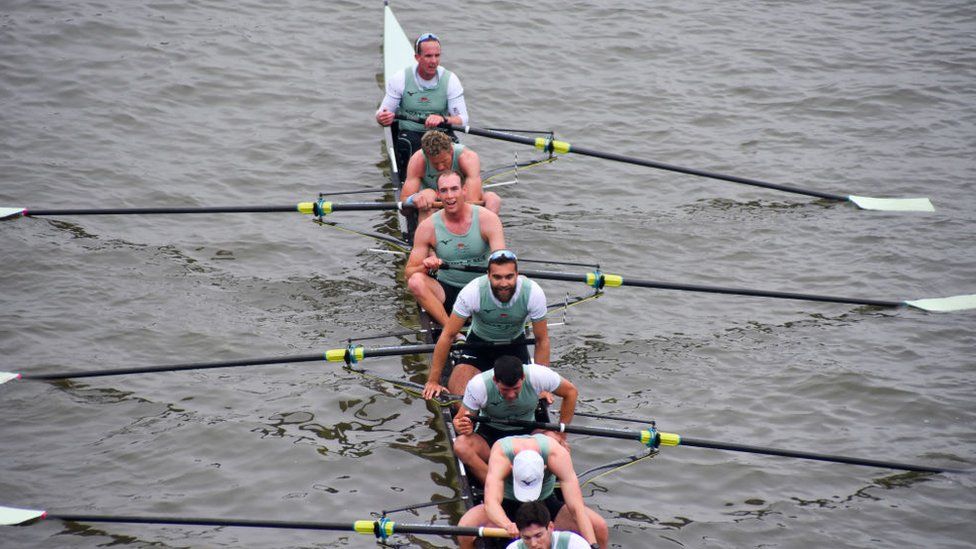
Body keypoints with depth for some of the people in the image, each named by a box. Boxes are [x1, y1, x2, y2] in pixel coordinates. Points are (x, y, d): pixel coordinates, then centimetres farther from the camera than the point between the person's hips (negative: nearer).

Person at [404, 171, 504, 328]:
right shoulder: (428, 227, -5)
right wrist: (425, 266, -27)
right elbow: (408, 273, -3)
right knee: (416, 281, -30)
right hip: (446, 293, 1)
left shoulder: (487, 219, -8)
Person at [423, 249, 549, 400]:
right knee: (458, 394, -23)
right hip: (479, 342, -1)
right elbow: (448, 335, -21)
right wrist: (433, 381, -19)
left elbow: (542, 340, -14)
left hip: (514, 344, 1)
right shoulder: (473, 292, -32)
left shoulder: (533, 293, -29)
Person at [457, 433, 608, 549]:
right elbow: (491, 502, -49)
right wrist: (508, 526, -69)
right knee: (465, 527, -33)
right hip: (507, 505, -1)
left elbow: (576, 508, -34)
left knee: (599, 527, -22)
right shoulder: (501, 454, -35)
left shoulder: (557, 454, -32)